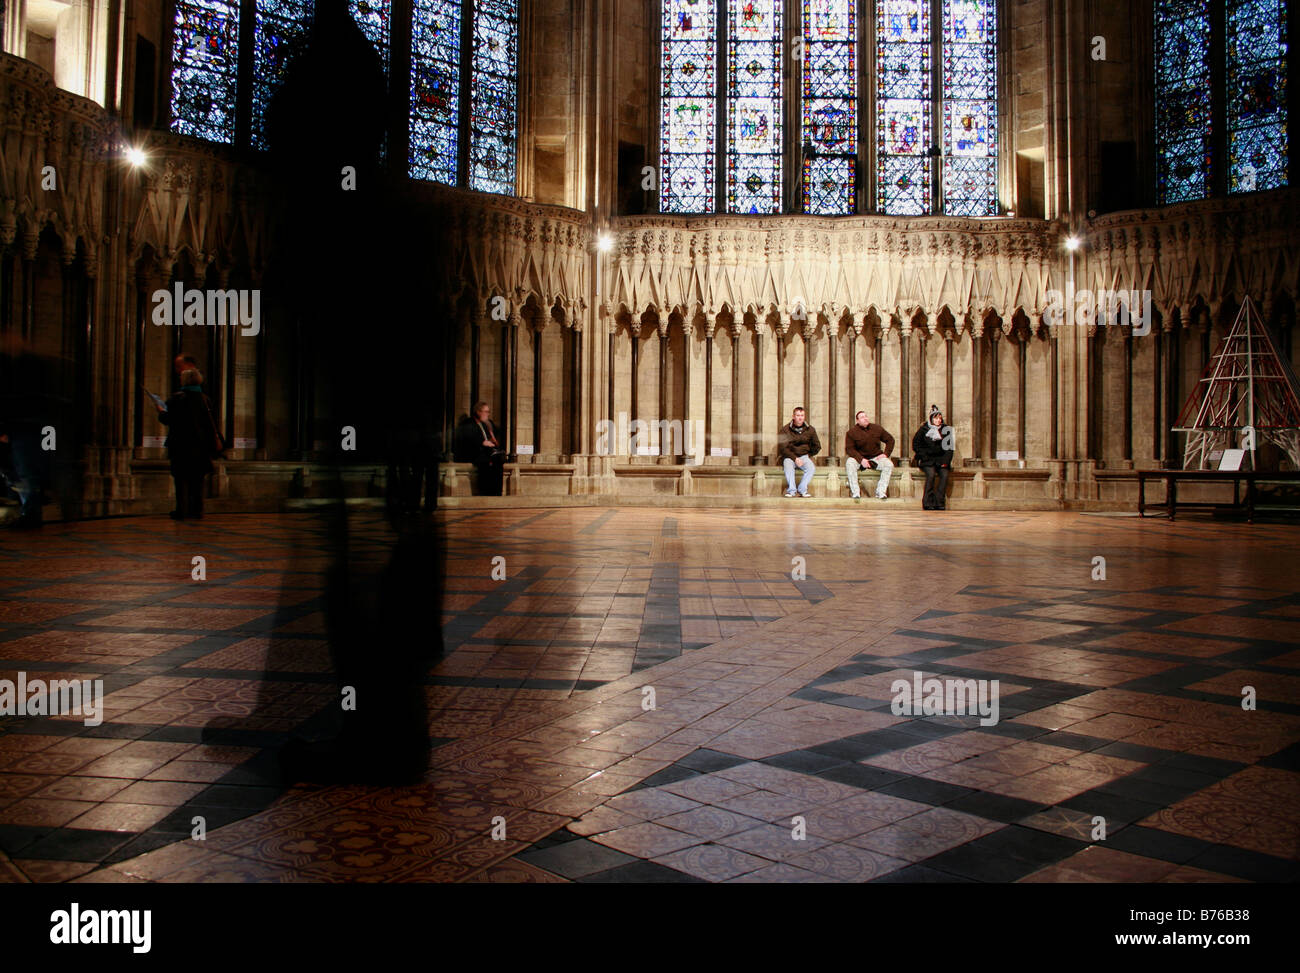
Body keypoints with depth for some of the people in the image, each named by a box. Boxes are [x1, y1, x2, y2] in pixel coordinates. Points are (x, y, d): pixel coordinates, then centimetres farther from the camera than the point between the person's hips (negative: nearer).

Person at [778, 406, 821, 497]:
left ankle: (803, 490, -20)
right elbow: (782, 448, -8)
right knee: (788, 466, -36)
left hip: (804, 456, 2)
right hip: (789, 456, -2)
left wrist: (808, 456, 7)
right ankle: (791, 490, -28)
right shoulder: (785, 429, -3)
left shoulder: (810, 429, 6)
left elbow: (817, 446, 17)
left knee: (811, 467, -29)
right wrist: (795, 458, -16)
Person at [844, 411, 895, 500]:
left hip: (876, 457, 2)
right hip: (859, 457, -2)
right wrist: (861, 459, -23)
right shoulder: (852, 432, -4)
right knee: (849, 463, -34)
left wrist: (886, 453, -2)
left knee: (889, 464, -26)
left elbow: (890, 440, 14)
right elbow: (849, 449, -9)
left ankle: (881, 492, -22)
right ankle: (856, 493, -29)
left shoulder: (877, 428, 4)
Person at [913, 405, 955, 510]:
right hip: (927, 460, -2)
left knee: (944, 475, -26)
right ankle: (928, 503, -27)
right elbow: (916, 445, 6)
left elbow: (949, 448, 12)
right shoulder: (924, 429, 5)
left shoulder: (946, 430, 12)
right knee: (931, 474, -30)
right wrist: (925, 457, -7)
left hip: (941, 459, 3)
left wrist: (945, 461, -3)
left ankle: (939, 502, -23)